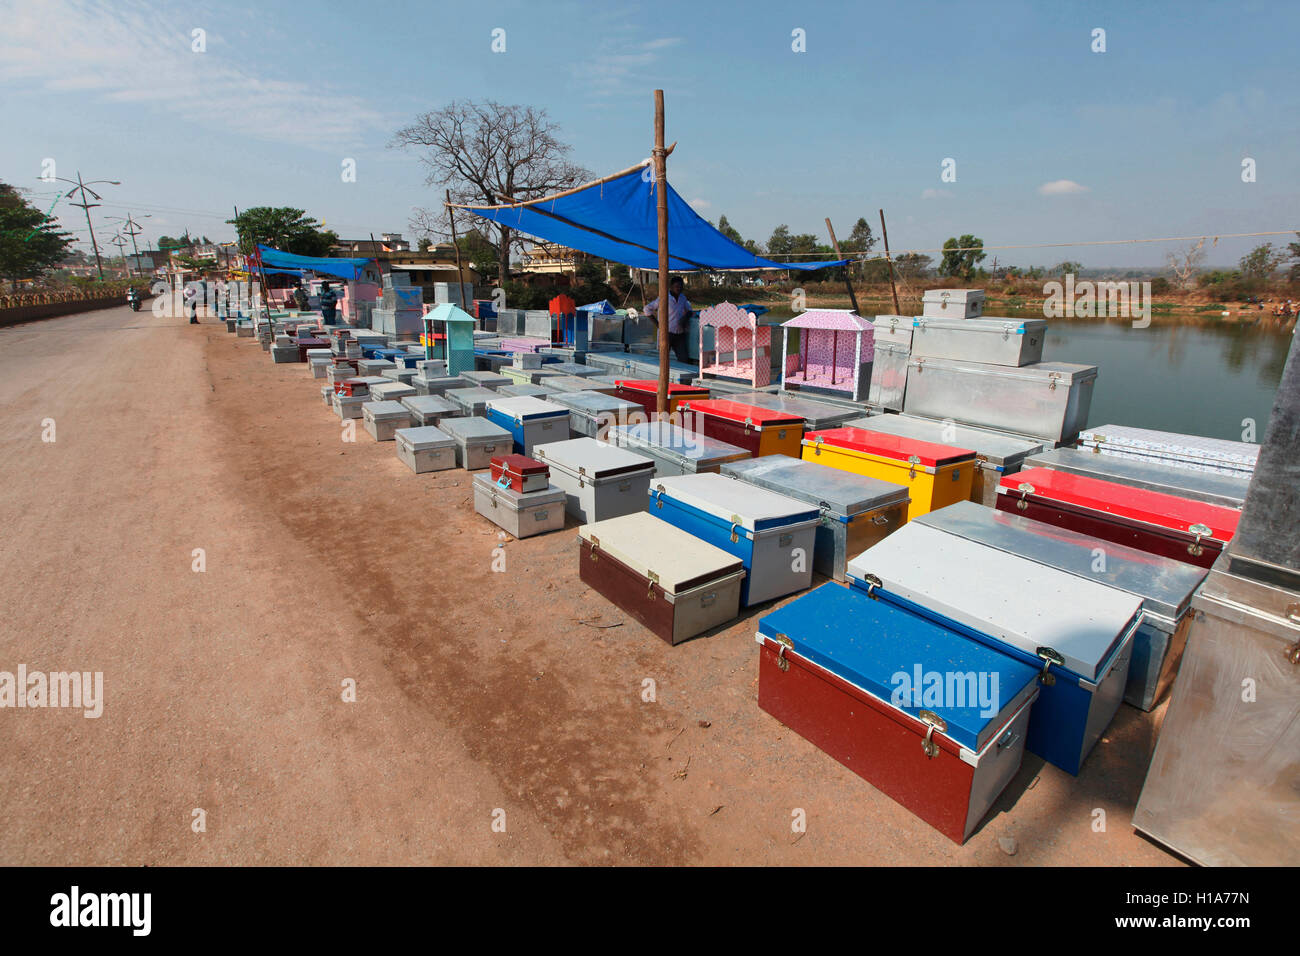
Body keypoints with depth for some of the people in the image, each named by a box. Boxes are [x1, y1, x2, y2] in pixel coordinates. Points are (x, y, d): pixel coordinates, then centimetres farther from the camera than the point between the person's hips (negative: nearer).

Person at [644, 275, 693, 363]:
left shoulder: (683, 297, 12)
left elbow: (688, 309, 27)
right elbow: (647, 309, -4)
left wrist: (686, 317, 3)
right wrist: (656, 323, -9)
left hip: (680, 334, 5)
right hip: (667, 334, -5)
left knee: (684, 359, -3)